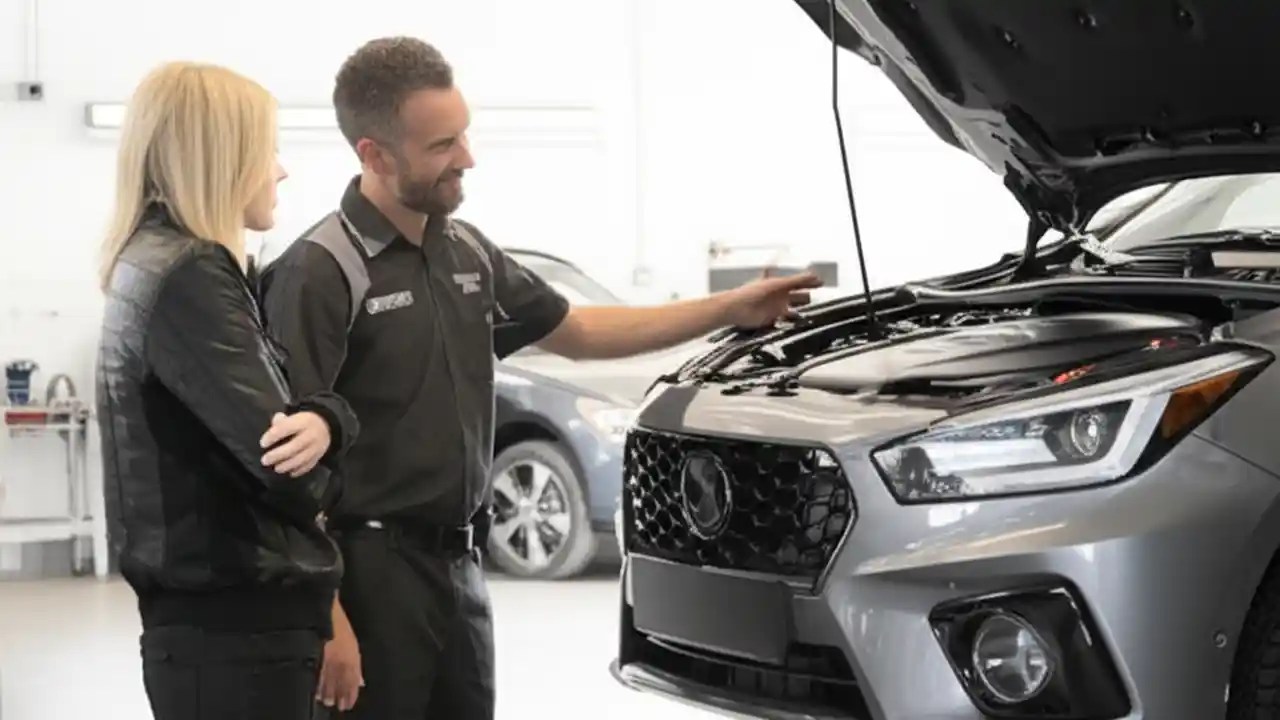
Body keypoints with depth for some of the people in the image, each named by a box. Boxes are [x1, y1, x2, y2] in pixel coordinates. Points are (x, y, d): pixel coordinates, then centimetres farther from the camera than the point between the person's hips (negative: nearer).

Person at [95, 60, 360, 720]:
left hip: (216, 613, 10)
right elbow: (280, 460, -22)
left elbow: (273, 409, 10)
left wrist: (324, 421, -12)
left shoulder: (161, 263, 14)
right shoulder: (188, 277, -17)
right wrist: (316, 440, 0)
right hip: (235, 624, -10)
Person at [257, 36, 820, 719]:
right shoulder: (319, 274, -15)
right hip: (371, 571, -8)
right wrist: (322, 618, -24)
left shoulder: (467, 252, 9)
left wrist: (731, 309, 19)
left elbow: (576, 331, 22)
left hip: (457, 564, 8)